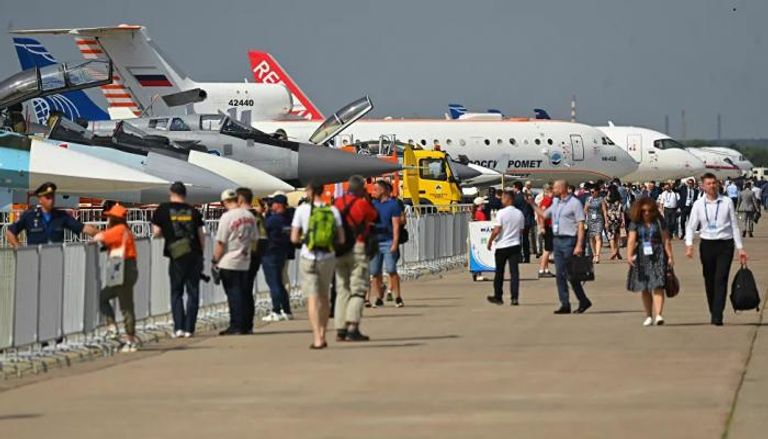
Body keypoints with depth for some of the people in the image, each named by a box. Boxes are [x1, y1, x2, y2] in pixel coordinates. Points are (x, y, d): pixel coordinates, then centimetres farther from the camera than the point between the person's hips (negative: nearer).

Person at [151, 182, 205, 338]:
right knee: (193, 292, 7)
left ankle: (178, 327, -2)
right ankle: (189, 328, 3)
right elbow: (201, 234, 6)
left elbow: (156, 233, 0)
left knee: (176, 292, 9)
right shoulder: (193, 211, 5)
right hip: (195, 254, 1)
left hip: (177, 256, -1)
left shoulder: (163, 210, 0)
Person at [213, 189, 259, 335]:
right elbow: (254, 239, 12)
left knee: (233, 294, -2)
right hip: (245, 262, 6)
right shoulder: (250, 216, 5)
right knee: (244, 293, 12)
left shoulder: (227, 217, -14)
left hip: (229, 263, -6)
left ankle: (236, 326, -2)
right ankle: (246, 326, 14)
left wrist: (215, 260, -5)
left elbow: (220, 242, -14)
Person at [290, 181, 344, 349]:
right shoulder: (333, 210, 0)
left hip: (308, 258, -3)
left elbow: (294, 238, -7)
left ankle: (317, 338, -13)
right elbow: (341, 239, -1)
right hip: (328, 258, 3)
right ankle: (322, 336, 24)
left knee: (313, 298, -3)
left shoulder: (302, 210, -6)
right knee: (324, 296, 18)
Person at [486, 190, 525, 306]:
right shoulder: (519, 213, 4)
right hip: (515, 245, 3)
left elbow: (496, 230, -15)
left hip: (502, 246, -3)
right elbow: (521, 231, 11)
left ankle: (498, 297, 18)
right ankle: (514, 298, -9)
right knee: (514, 272, -1)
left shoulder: (501, 213, -12)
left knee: (499, 273, 9)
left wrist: (490, 241, -3)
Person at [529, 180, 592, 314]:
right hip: (557, 240, 8)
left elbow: (581, 225, -13)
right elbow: (544, 214, 30)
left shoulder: (574, 203, -9)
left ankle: (584, 301, 8)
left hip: (569, 240, -8)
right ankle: (565, 304, 7)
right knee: (560, 274, 4)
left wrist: (579, 245, -20)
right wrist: (532, 203, 23)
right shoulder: (556, 203, 14)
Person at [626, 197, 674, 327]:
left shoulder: (659, 222, 4)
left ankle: (658, 315, -21)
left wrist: (670, 256, -4)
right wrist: (629, 255, -18)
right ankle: (648, 316, 18)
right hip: (642, 257, 2)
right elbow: (631, 240, -4)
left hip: (657, 257, -2)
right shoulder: (635, 224, 6)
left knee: (657, 286, -13)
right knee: (644, 288, 8)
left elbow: (666, 240, 2)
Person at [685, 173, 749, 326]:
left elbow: (734, 225, 6)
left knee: (721, 279, -11)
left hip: (725, 244, -2)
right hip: (707, 244, 2)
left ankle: (718, 316, -15)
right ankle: (713, 313, 22)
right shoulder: (699, 204, 2)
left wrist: (740, 248, 5)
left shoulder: (727, 202, 1)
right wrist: (689, 244, -16)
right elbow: (691, 226, 2)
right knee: (709, 280, 8)